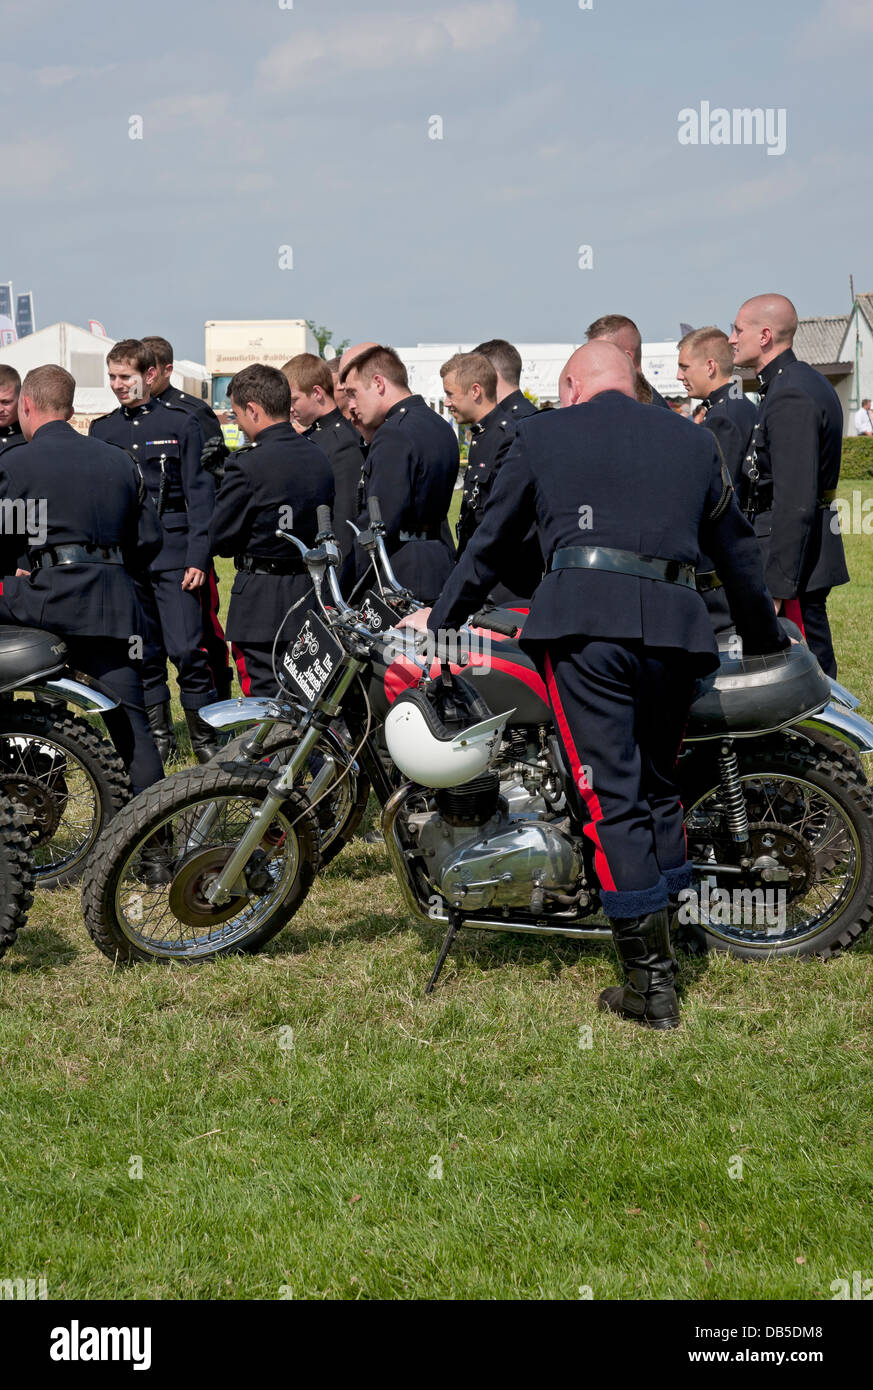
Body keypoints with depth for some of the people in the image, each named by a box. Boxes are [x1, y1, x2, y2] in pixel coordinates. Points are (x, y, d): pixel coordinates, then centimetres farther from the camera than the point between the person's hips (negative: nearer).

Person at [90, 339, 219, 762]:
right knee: (143, 652, 7)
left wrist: (198, 556, -9)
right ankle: (157, 733, 18)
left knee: (186, 648, -10)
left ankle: (205, 734, 2)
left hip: (173, 553, -4)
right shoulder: (102, 429, 12)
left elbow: (199, 493, -1)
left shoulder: (180, 422, 2)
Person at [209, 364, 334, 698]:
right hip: (313, 594, 7)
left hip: (261, 602, -7)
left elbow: (220, 539, -9)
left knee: (266, 697, -2)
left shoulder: (248, 464, -15)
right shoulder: (321, 459, 5)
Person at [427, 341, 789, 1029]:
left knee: (612, 798, -5)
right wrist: (765, 638, 40)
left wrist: (439, 623, 29)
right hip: (676, 628, 4)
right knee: (659, 788, 17)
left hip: (584, 619, -3)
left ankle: (651, 982, -6)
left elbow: (490, 542, 19)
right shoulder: (695, 441, 22)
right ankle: (662, 942, 18)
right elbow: (737, 548, 28)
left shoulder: (541, 434, 15)